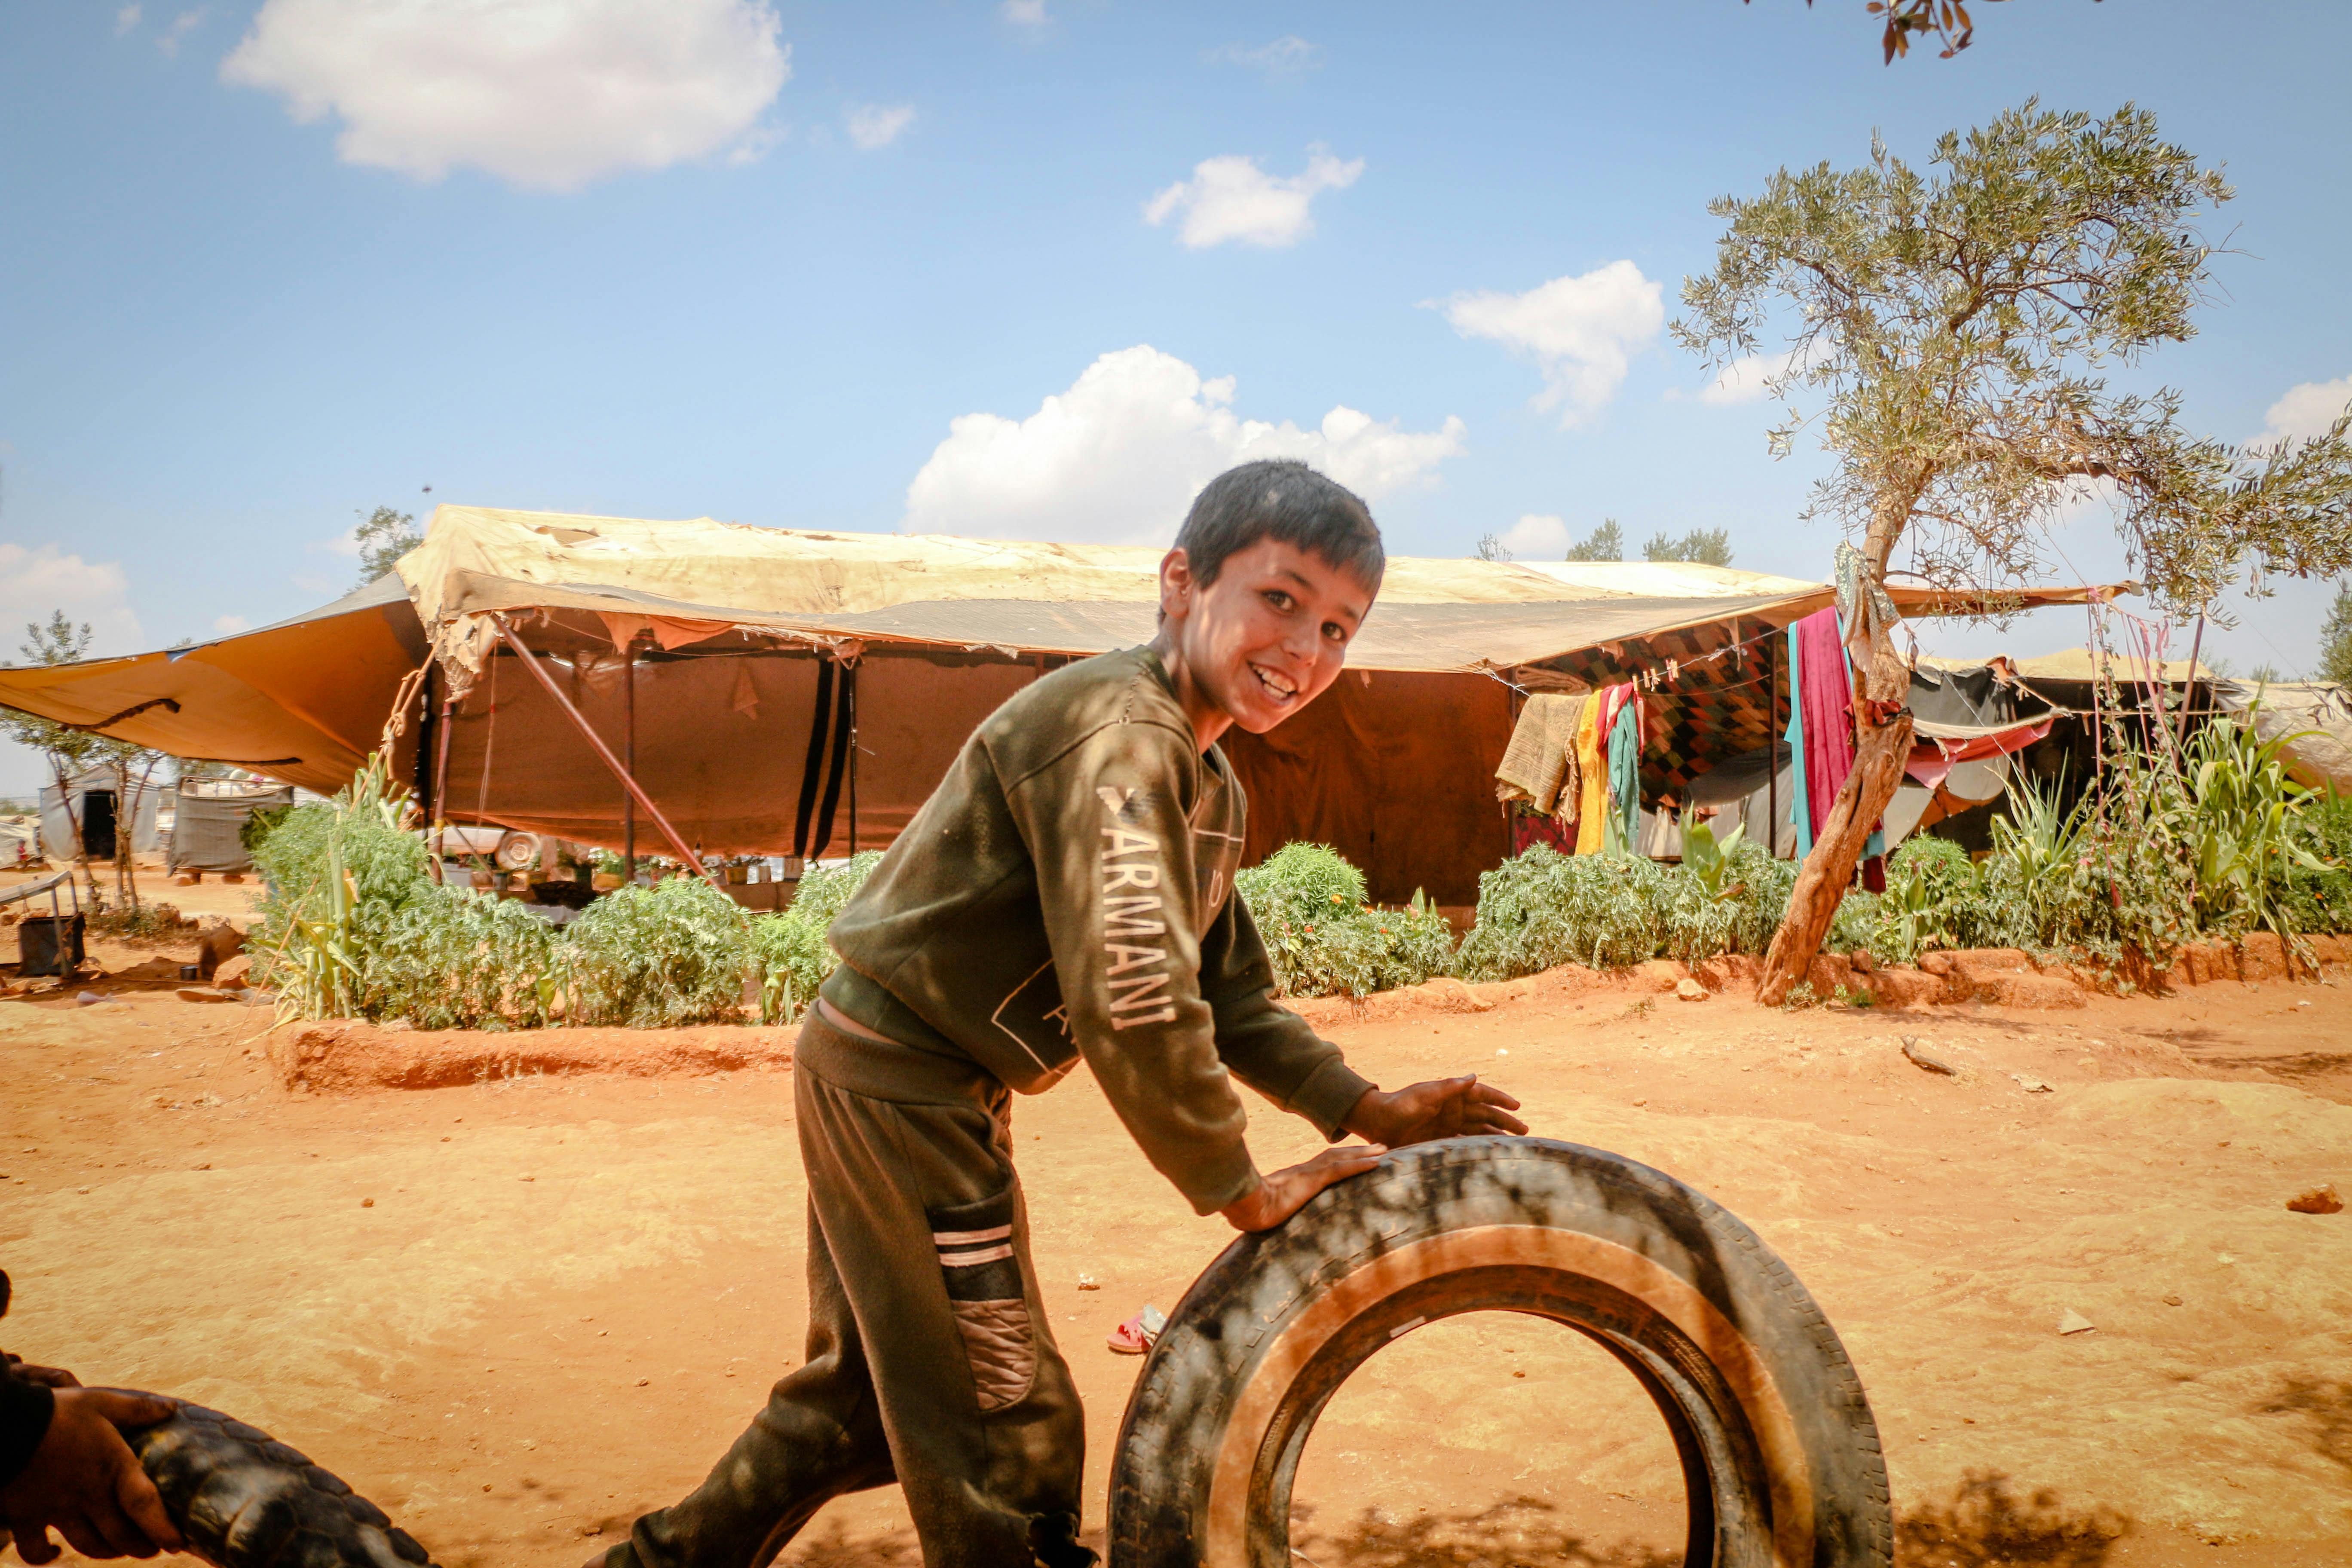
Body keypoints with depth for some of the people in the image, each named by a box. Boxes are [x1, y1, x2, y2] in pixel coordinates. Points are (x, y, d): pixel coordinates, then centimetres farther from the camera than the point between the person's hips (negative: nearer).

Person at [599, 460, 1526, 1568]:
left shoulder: (1212, 785, 10)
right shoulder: (1119, 729, -23)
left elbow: (1228, 993, 13)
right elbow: (1131, 995, -31)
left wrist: (1367, 1113, 3)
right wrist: (1240, 1189, -21)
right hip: (902, 1087, -11)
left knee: (876, 1388, 26)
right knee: (1009, 1426, 2)